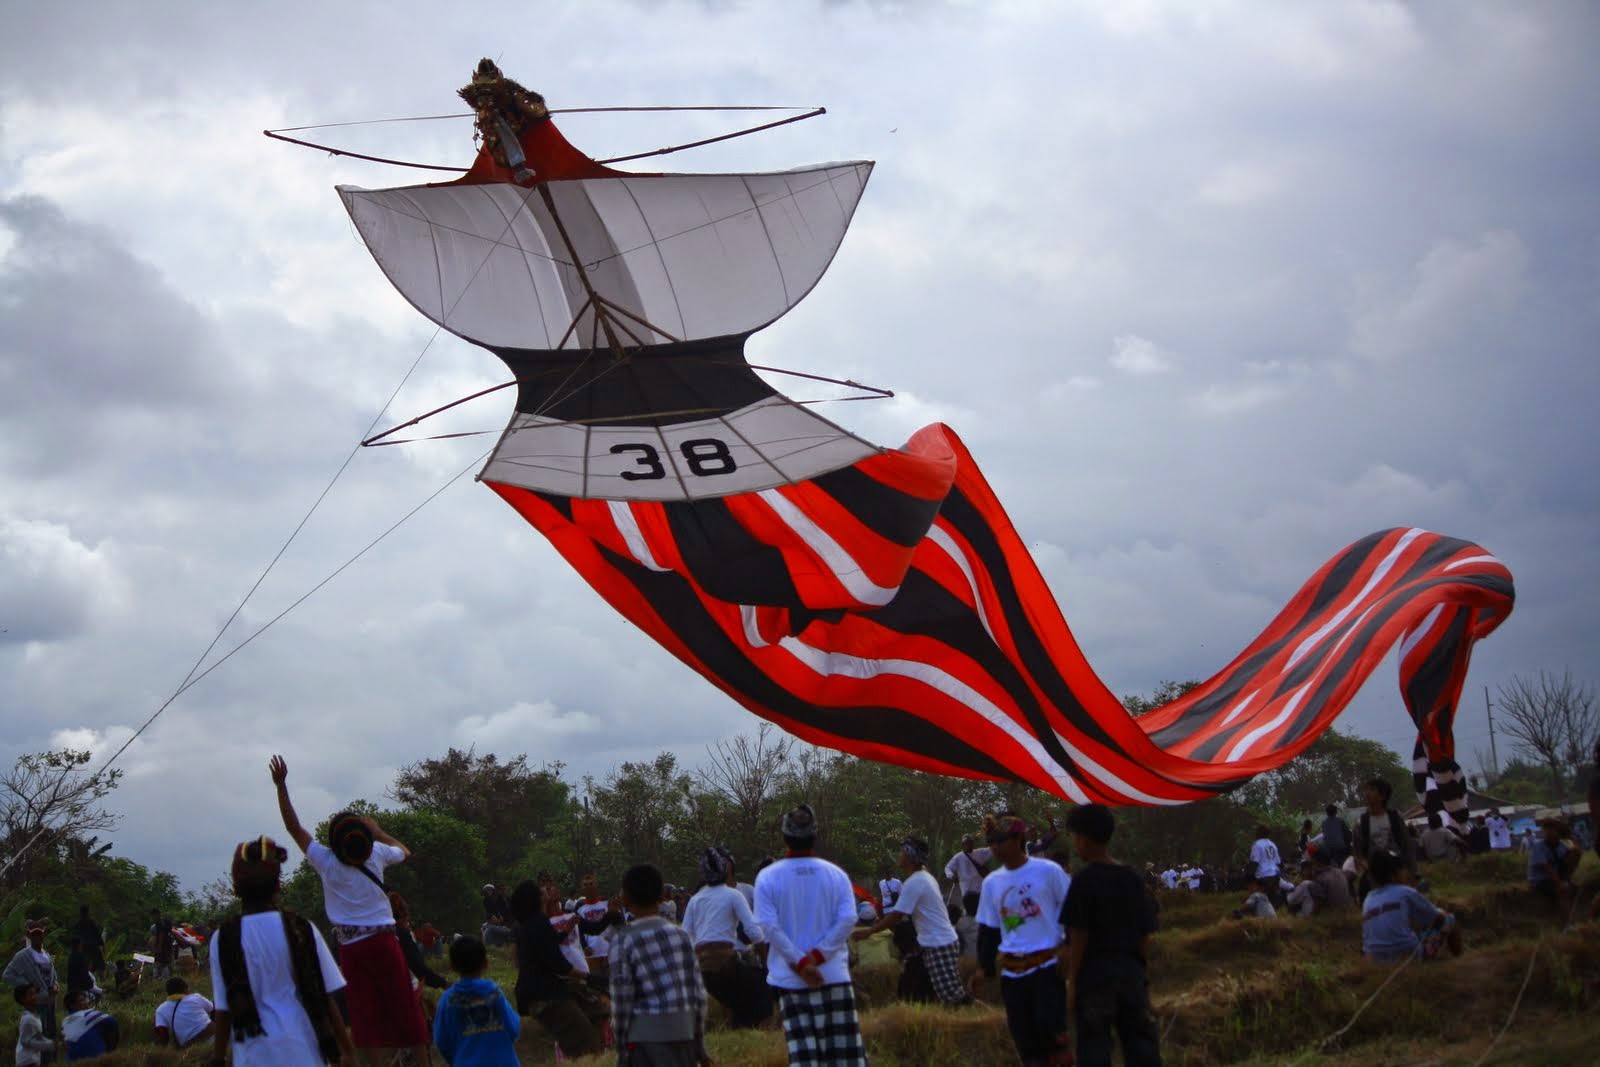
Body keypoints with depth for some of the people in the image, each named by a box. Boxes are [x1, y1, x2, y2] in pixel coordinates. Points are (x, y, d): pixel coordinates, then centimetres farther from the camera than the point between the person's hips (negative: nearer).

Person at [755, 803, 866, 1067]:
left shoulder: (768, 877, -3)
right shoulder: (836, 875, 1)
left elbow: (768, 926, -12)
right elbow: (848, 919, -9)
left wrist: (800, 962, -10)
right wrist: (818, 956, -10)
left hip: (790, 979, -1)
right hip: (835, 976, 1)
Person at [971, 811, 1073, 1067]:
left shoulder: (1048, 871, -5)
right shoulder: (992, 883, 9)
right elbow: (987, 929, 16)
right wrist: (984, 968, 10)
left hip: (1048, 963, -5)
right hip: (1012, 971, 5)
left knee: (1049, 1026, -19)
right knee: (1024, 1036, 2)